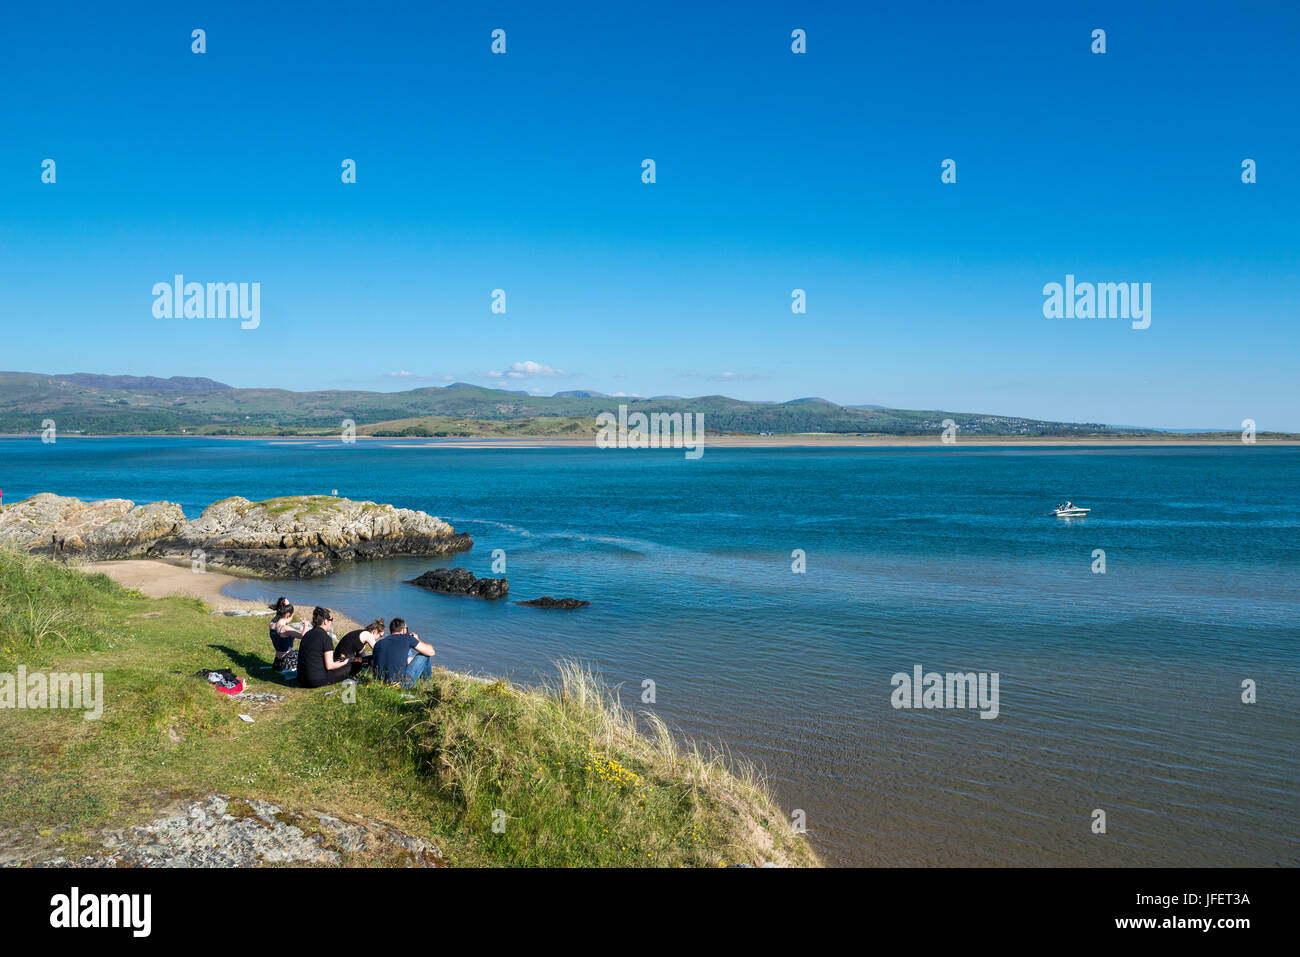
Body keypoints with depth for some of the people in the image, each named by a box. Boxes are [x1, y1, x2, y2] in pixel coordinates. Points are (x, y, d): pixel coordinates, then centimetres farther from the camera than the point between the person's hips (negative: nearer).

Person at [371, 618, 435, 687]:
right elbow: (431, 652, 5)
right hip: (401, 684, -6)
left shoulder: (378, 643, 12)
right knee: (424, 654, 13)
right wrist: (418, 640, 26)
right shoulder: (407, 638, 0)